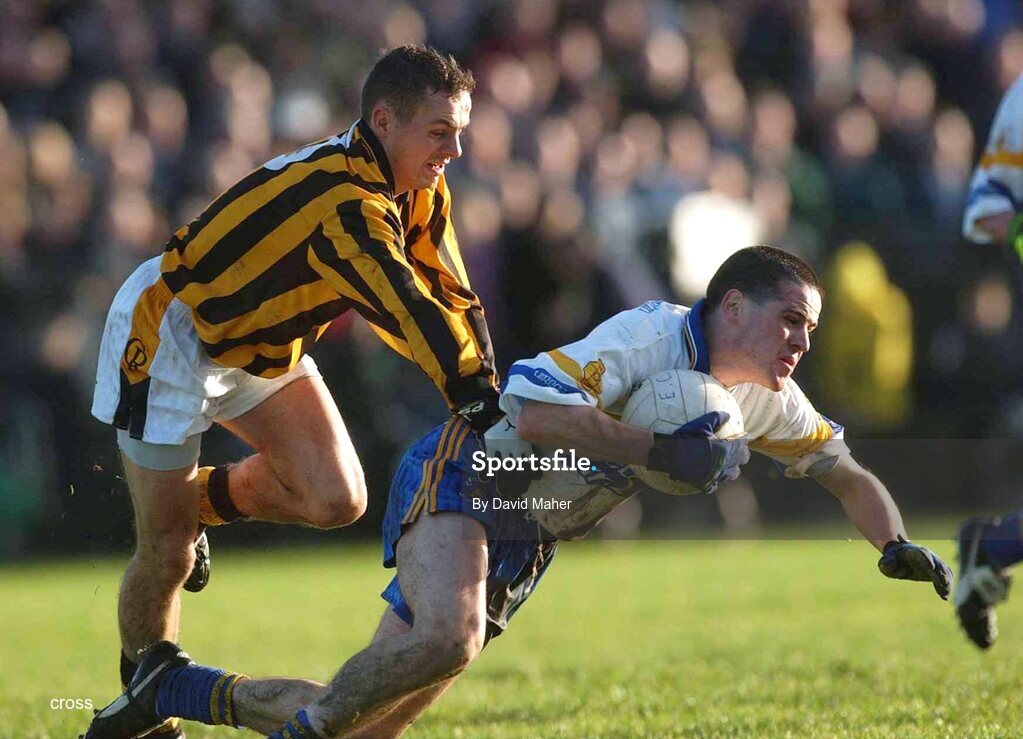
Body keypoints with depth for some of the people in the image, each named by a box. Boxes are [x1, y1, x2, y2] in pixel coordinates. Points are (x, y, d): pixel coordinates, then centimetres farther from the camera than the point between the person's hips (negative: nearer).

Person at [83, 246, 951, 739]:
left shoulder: (766, 400, 5)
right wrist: (662, 450, -31)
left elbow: (845, 471, 18)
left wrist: (897, 546, 0)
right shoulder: (655, 336, -20)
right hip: (465, 475, -8)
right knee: (447, 637, -40)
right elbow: (534, 408, -31)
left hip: (521, 545, 8)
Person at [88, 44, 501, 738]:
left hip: (262, 344, 8)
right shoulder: (347, 205, -35)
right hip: (171, 335, -8)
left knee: (337, 500, -9)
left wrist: (487, 387, -18)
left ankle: (203, 498, 19)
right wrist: (477, 394, -48)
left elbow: (449, 296, -5)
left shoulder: (418, 192, -6)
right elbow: (411, 312, -43)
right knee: (167, 556, -3)